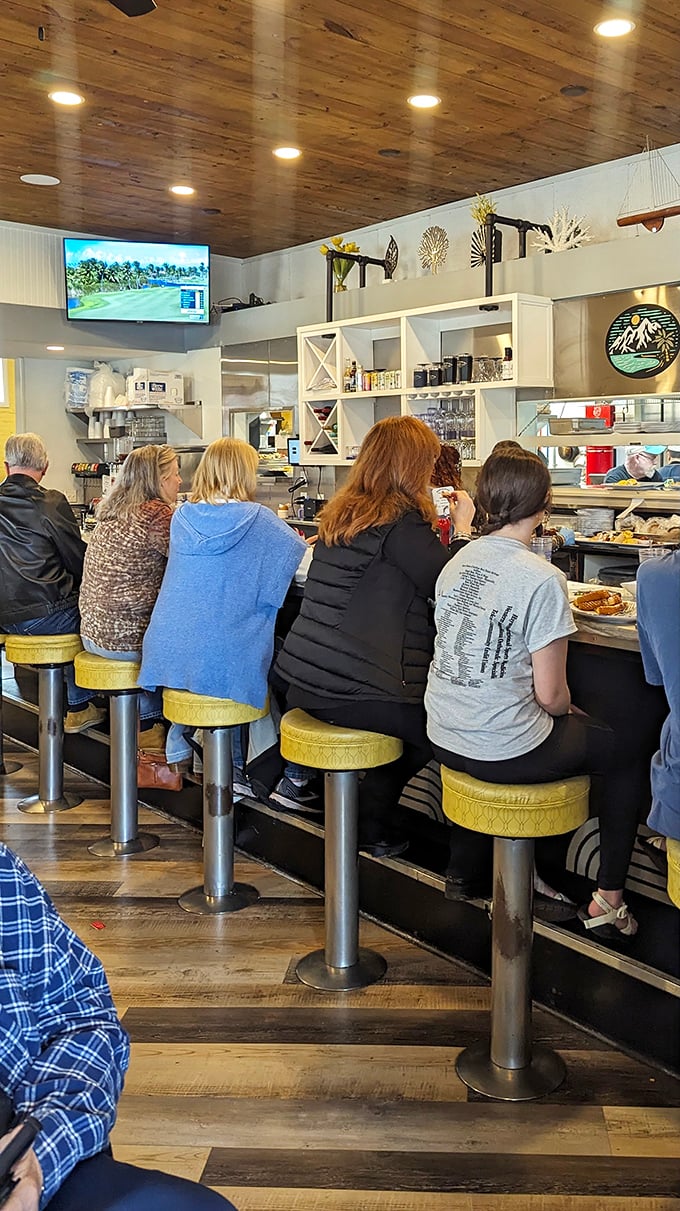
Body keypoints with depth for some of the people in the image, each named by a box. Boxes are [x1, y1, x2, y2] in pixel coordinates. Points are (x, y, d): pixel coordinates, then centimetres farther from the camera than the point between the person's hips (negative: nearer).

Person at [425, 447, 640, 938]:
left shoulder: (458, 561, 2)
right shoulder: (542, 580, -19)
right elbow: (550, 695, -16)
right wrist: (569, 709, 8)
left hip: (444, 739, 7)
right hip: (506, 751, -7)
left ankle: (465, 869, 43)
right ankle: (608, 901, 21)